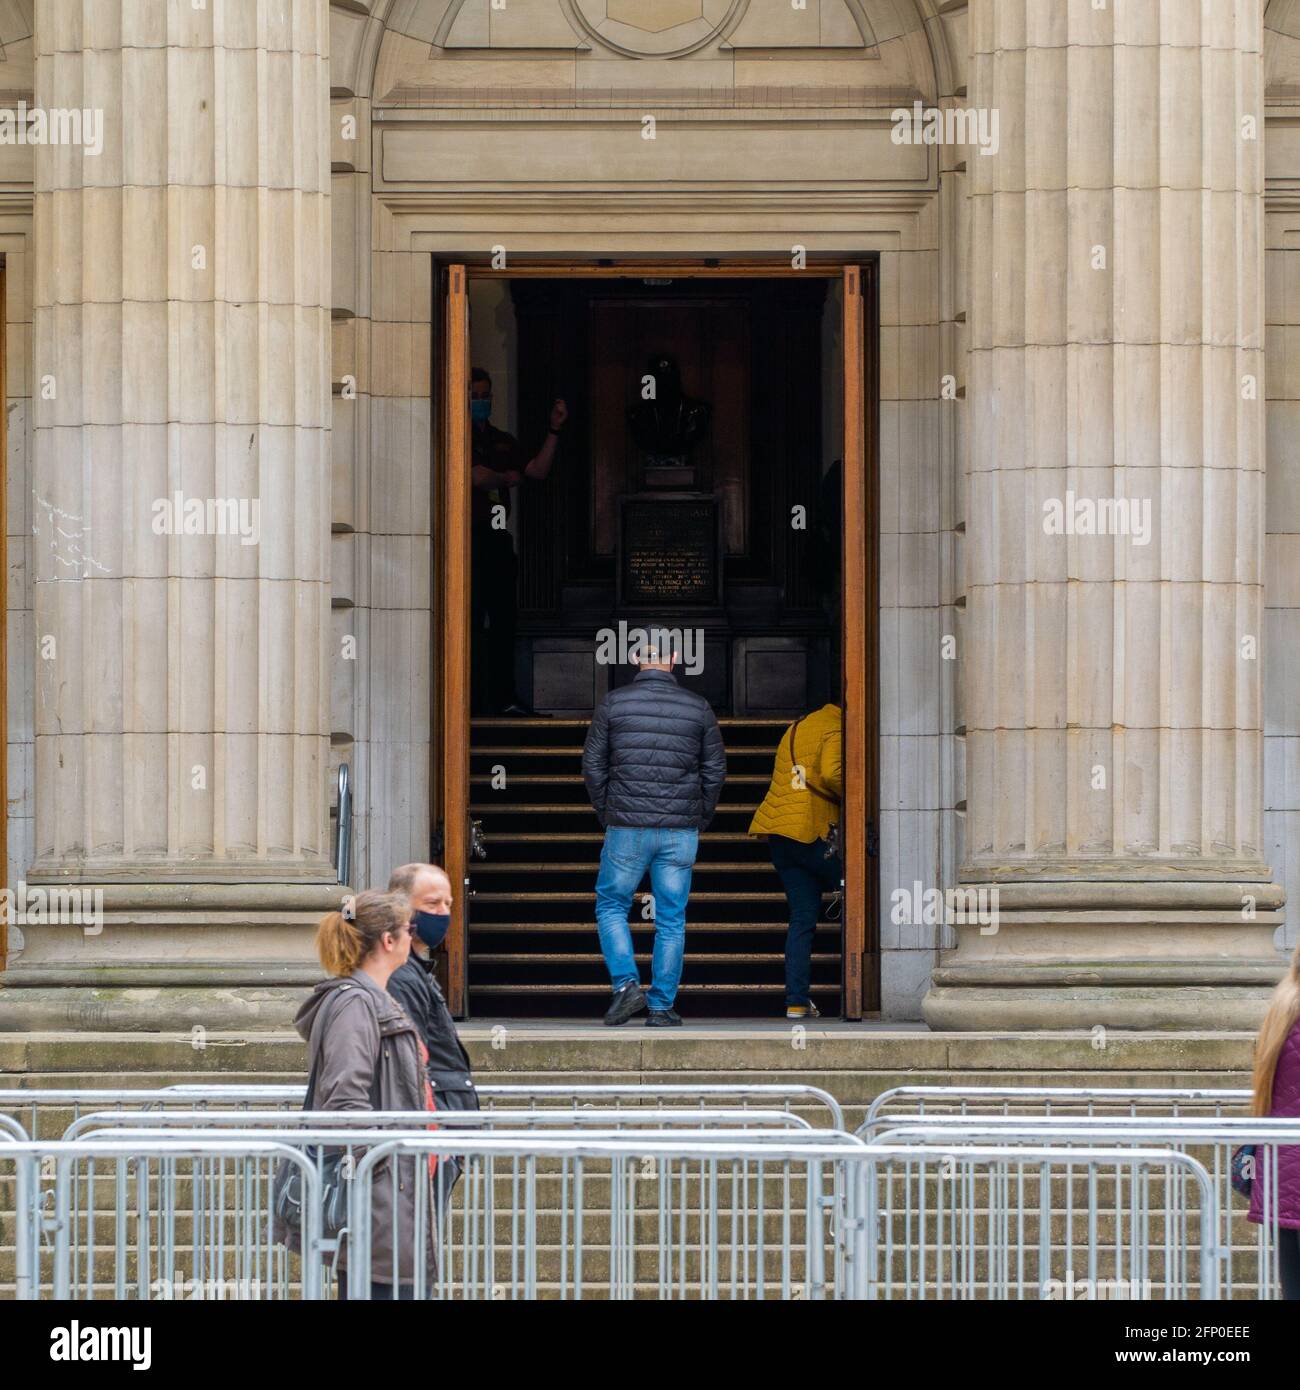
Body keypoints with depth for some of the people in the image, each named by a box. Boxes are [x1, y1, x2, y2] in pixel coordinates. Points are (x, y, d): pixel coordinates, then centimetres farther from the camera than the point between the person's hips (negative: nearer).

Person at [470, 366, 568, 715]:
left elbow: (537, 471, 11)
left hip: (497, 539, 7)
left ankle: (503, 696, 4)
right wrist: (508, 478, 5)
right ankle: (471, 697, -8)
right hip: (468, 539, -7)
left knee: (503, 619, 3)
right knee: (471, 618, -9)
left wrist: (554, 430, 3)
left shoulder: (502, 441, 21)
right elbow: (475, 476, -14)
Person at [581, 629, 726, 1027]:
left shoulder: (614, 703, -2)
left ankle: (626, 983, -5)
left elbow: (593, 765, 1)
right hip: (681, 831, 1)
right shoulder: (697, 707, 2)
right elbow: (715, 770, 6)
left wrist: (607, 815, 12)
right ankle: (661, 1006, 6)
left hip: (626, 829, -1)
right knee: (671, 919, 7)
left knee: (611, 906, 14)